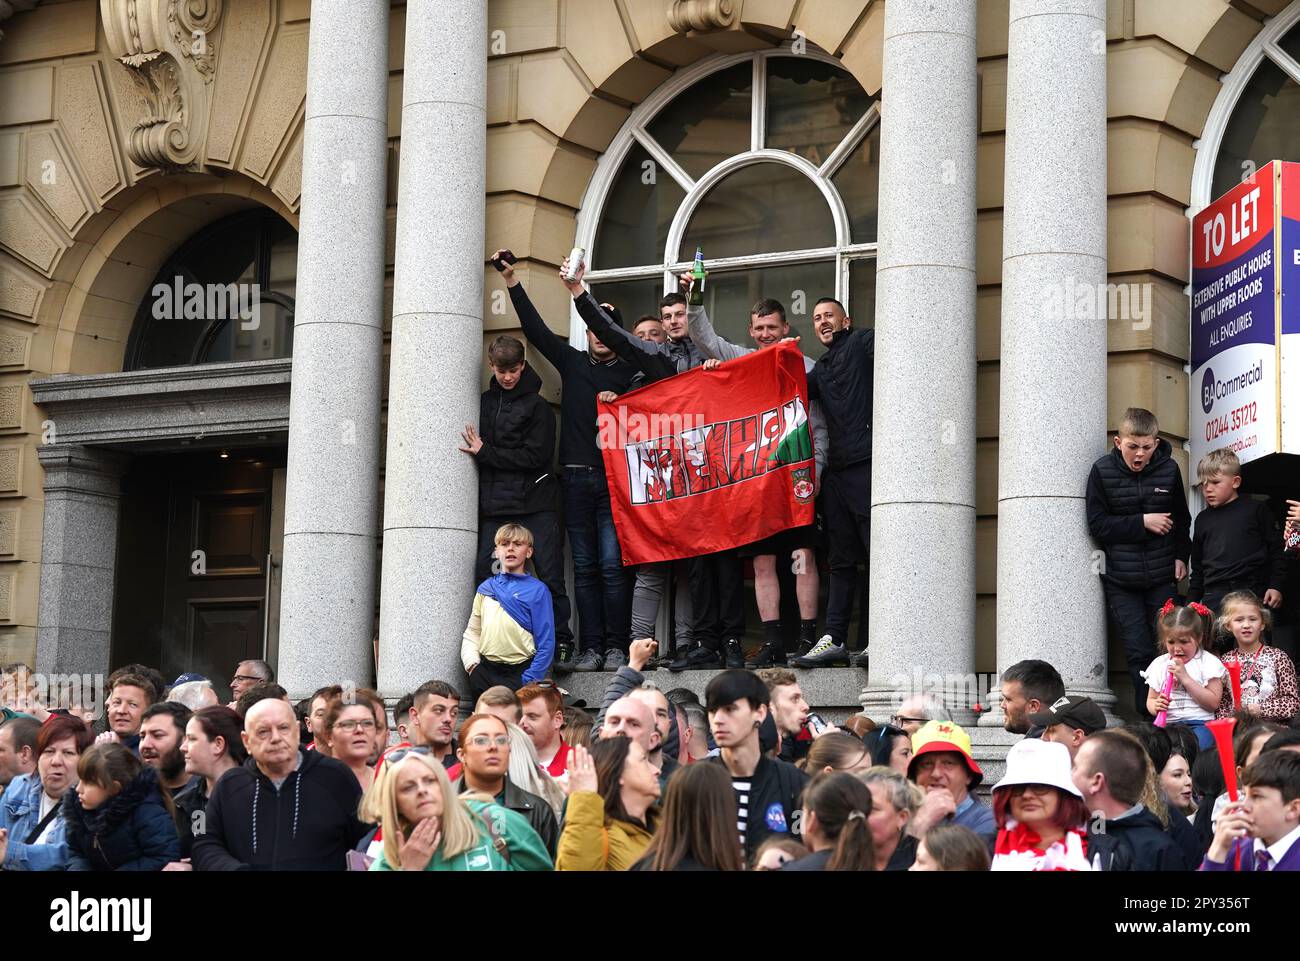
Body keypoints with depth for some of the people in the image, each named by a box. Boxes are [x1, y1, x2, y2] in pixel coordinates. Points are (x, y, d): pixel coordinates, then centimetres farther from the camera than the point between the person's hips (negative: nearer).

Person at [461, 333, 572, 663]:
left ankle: (561, 640, 2)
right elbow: (473, 447, 21)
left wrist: (485, 453, -9)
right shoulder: (484, 402, 15)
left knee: (550, 576, -4)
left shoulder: (537, 406, 0)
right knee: (485, 574, -3)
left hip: (536, 507, -4)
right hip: (495, 507, 4)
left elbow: (535, 456, -10)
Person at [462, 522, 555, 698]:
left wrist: (530, 682, -13)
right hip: (485, 669, 4)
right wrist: (472, 663, -1)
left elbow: (546, 642, -6)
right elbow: (472, 632, 16)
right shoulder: (485, 588, 12)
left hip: (520, 671, -4)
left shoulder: (537, 590, -2)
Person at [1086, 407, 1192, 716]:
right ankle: (1147, 717, 3)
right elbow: (1097, 525, -8)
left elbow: (1181, 519, 17)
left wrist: (1181, 555, 4)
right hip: (1120, 582, -2)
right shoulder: (1102, 472, -4)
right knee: (1138, 651, -4)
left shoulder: (1169, 469, 3)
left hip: (1162, 577, 2)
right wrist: (1142, 522, -13)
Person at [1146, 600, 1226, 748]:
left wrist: (1185, 678, -10)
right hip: (1166, 723, 3)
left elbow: (1213, 703, -5)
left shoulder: (1209, 663, 3)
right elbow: (1151, 699, 20)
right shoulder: (1159, 665, 16)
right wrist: (1155, 706, -6)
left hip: (1199, 723, -3)